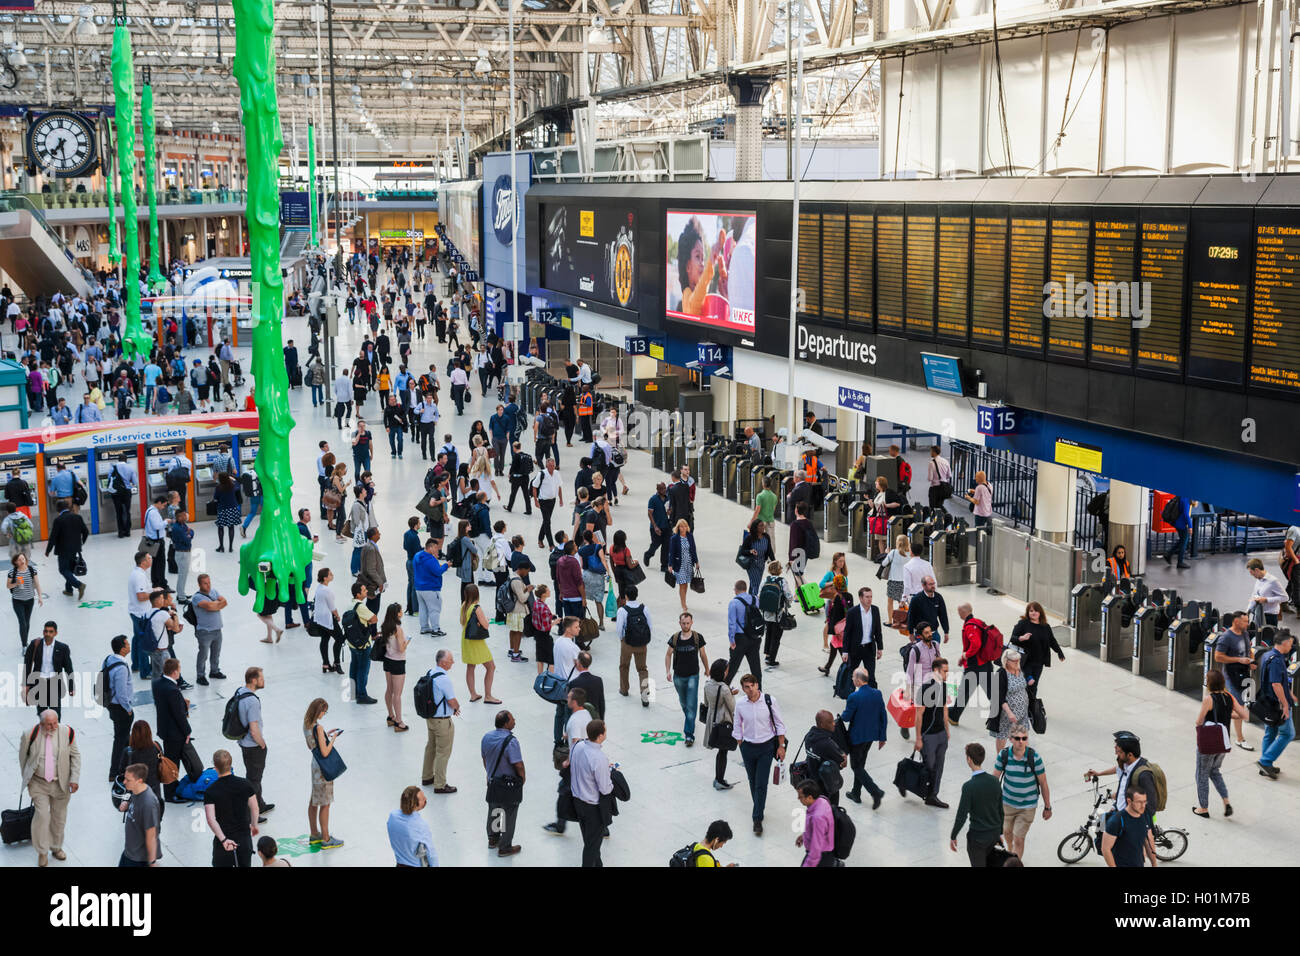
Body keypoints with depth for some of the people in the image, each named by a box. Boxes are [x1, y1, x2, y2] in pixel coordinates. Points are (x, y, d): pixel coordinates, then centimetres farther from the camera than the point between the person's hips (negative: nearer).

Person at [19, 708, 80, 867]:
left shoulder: (67, 733, -12)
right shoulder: (31, 735, -15)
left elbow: (75, 756, -1)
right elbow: (23, 756, 3)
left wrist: (74, 778, -7)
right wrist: (26, 778, 11)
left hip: (61, 783, 2)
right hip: (38, 783, -2)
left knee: (59, 817, 13)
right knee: (42, 815, -10)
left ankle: (56, 848, 33)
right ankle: (42, 852, 5)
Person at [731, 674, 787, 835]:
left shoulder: (769, 701, -11)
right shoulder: (740, 704, -6)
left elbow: (779, 724, -2)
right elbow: (737, 728, 7)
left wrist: (781, 746, -2)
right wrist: (741, 748, 7)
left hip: (766, 746, -2)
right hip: (748, 747, 2)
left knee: (761, 784, -6)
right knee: (753, 781, 14)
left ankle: (757, 819, -2)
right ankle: (759, 807, 36)